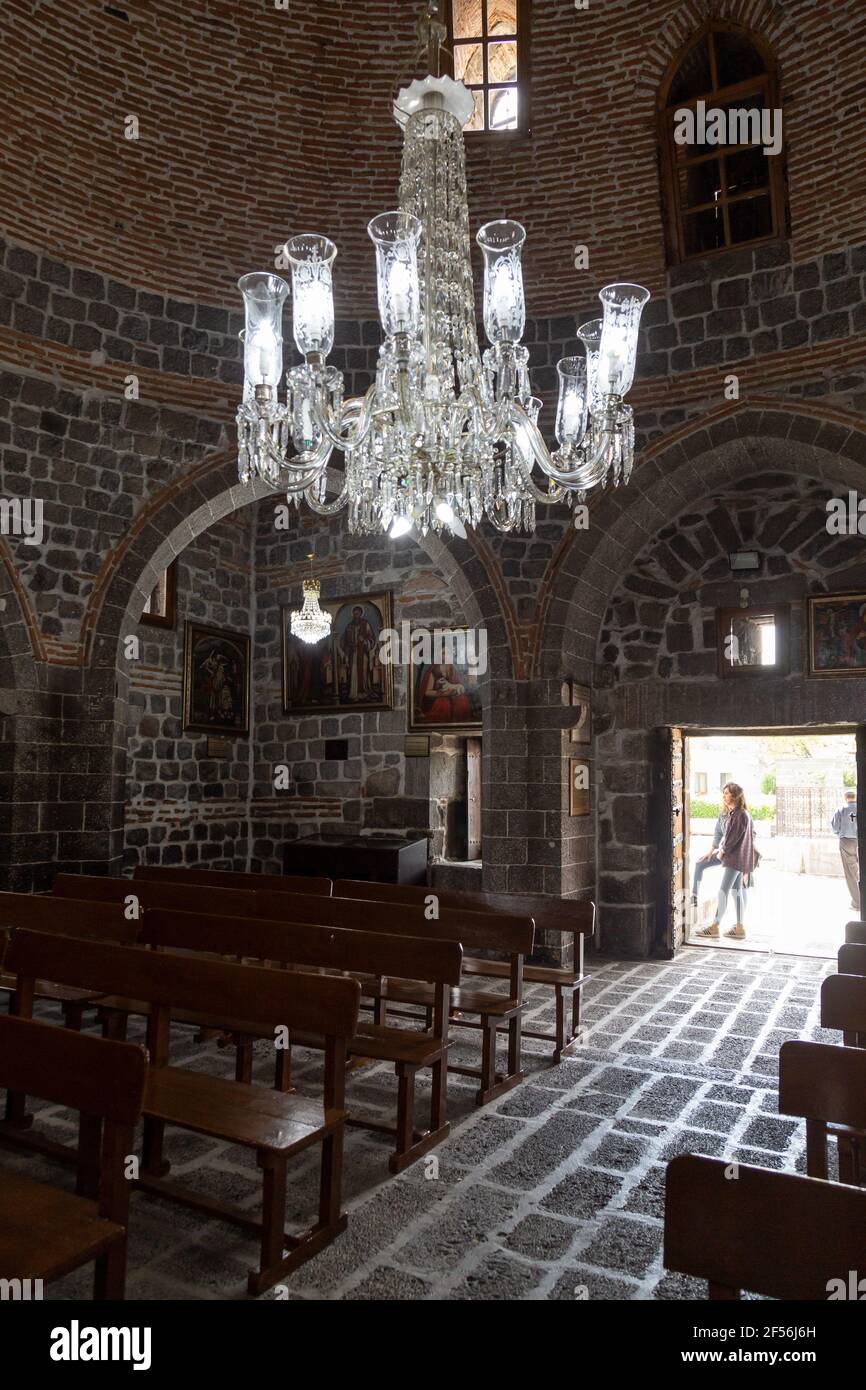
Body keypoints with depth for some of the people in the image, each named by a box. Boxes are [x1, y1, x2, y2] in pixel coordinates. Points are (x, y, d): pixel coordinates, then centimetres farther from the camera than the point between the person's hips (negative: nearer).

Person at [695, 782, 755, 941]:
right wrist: (721, 848, 8)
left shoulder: (741, 815, -16)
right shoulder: (732, 813, 12)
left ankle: (715, 926, -3)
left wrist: (722, 850, -7)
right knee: (736, 891, 11)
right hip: (733, 858, 10)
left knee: (723, 891, -6)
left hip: (735, 858, -10)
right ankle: (740, 927, 15)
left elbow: (734, 837, -17)